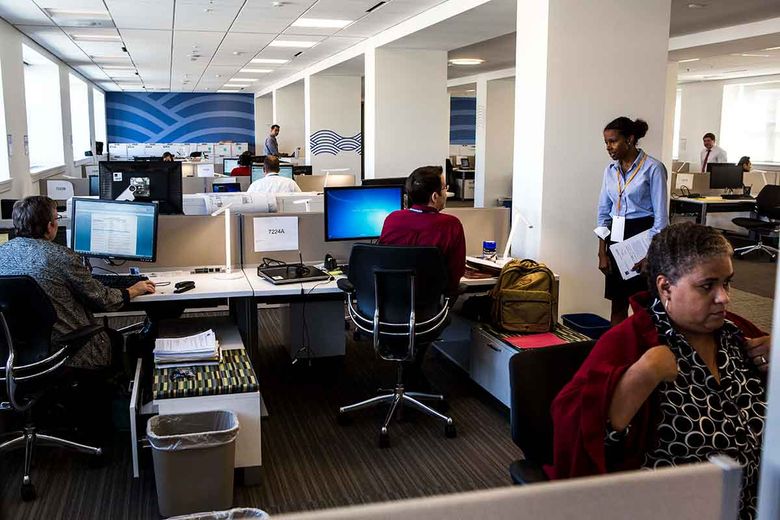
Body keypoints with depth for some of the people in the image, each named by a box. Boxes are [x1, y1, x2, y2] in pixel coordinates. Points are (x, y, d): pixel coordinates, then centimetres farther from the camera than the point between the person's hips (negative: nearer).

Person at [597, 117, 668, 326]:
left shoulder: (653, 168, -10)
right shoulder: (611, 169, 8)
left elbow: (661, 217, -10)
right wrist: (602, 252, 6)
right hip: (616, 238, 6)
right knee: (617, 303, 9)